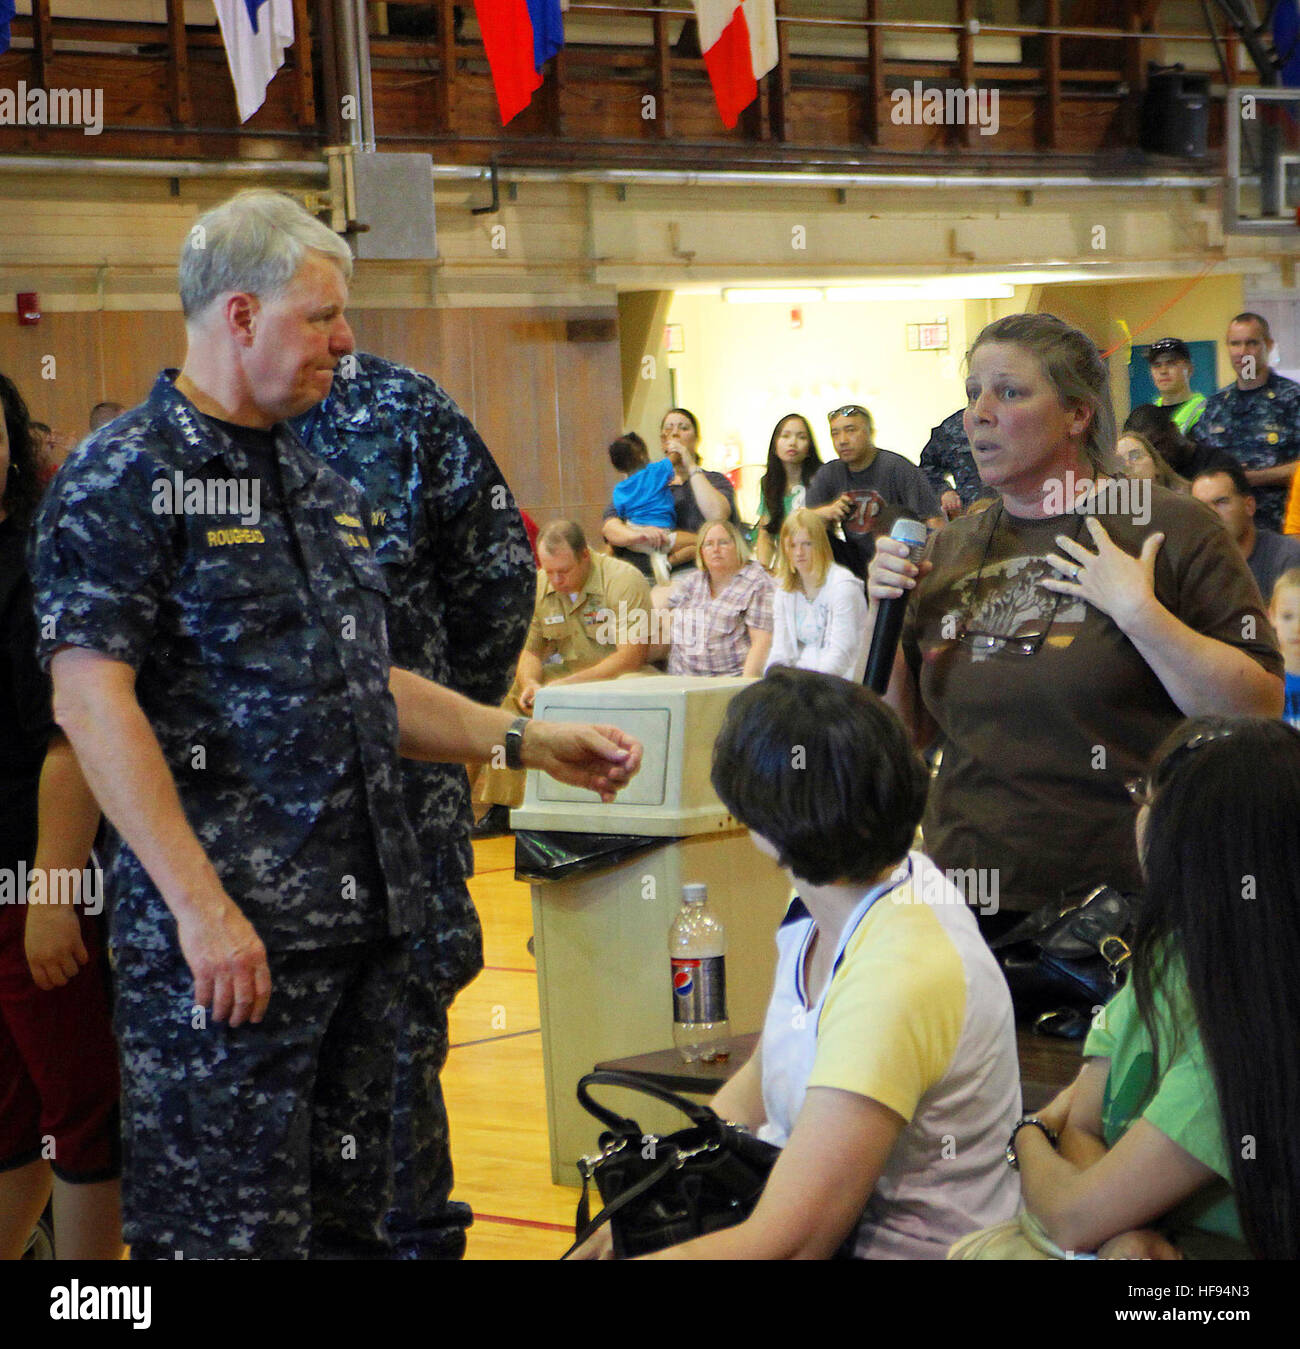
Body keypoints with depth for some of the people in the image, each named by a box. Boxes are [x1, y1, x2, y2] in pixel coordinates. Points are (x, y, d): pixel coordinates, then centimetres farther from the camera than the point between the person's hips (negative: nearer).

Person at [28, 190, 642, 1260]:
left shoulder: (323, 488, 19)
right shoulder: (124, 479, -7)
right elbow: (91, 698, -15)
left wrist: (525, 742, 15)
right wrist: (201, 906, -21)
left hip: (368, 921, 8)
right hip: (226, 932, -8)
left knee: (354, 1212, 11)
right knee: (234, 1225, -5)